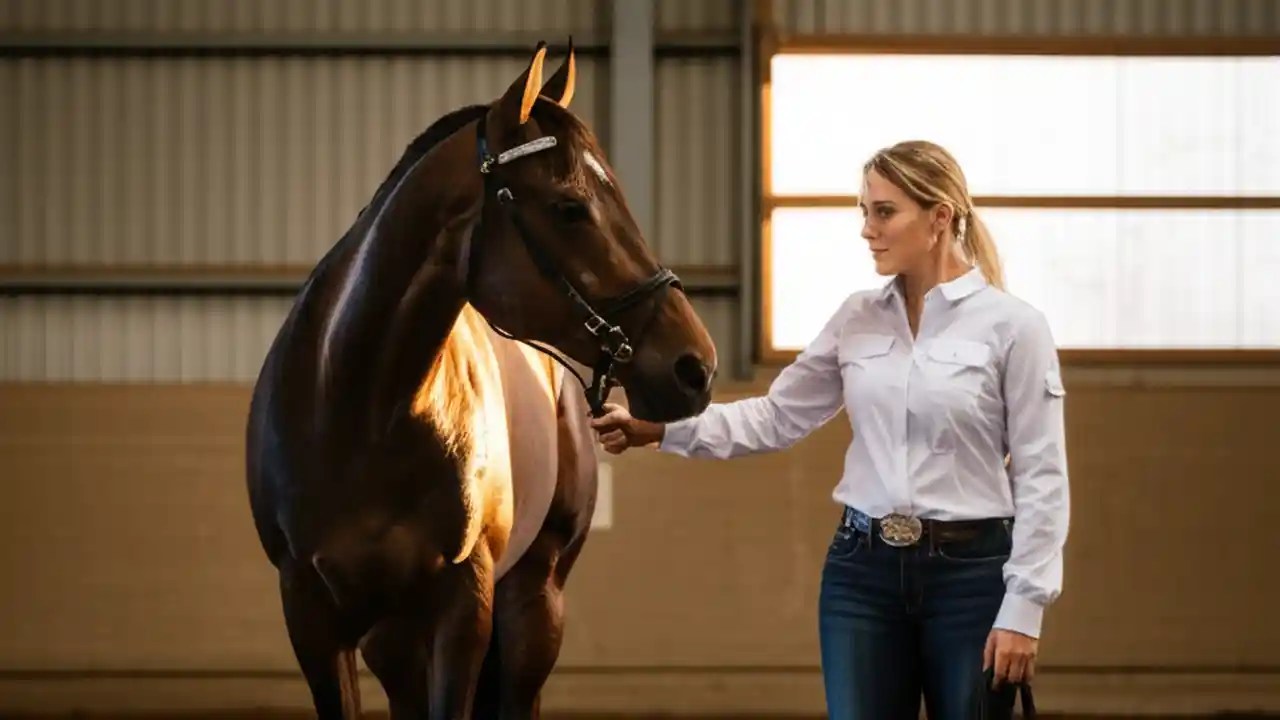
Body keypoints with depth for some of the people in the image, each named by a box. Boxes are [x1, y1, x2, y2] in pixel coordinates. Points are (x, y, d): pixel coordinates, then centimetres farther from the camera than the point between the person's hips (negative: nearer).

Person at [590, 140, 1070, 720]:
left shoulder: (1013, 325, -7)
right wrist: (660, 427, -2)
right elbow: (778, 417, 11)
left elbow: (1041, 477, -8)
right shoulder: (856, 319, 7)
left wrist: (1022, 610, -13)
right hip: (862, 569, 4)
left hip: (970, 571, -4)